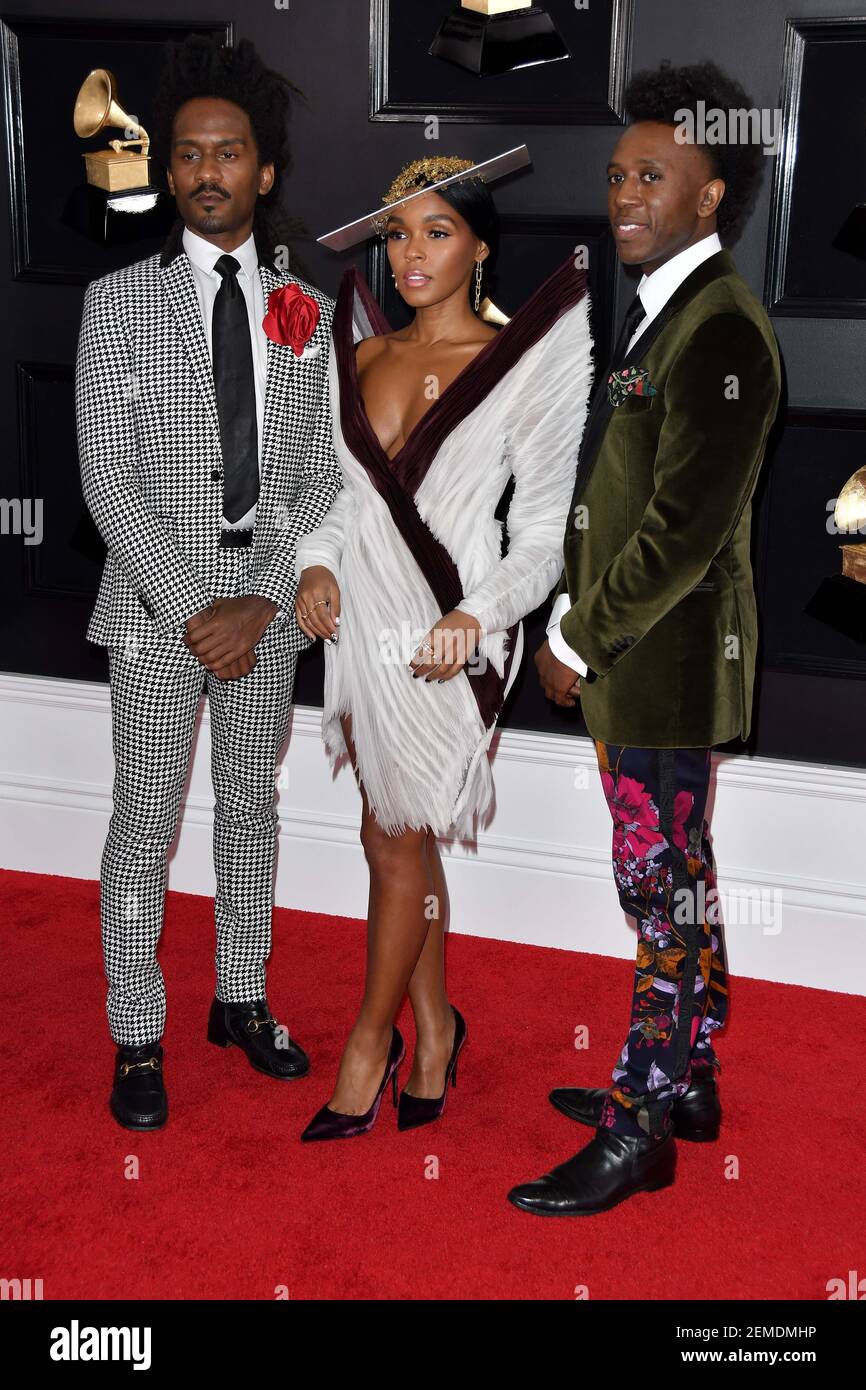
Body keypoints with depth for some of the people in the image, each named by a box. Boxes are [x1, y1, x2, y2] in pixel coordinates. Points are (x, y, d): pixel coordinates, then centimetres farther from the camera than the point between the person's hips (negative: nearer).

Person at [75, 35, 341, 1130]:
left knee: (251, 807, 14)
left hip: (267, 606, 3)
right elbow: (107, 478, -8)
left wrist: (260, 602, -10)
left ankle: (242, 1001, 31)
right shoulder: (119, 301, -2)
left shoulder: (305, 311, 6)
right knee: (145, 824, 4)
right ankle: (136, 1039, 17)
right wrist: (192, 609, -15)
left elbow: (320, 475, 3)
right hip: (158, 608, -3)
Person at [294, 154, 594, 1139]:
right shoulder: (358, 355, 9)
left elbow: (542, 534, -8)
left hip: (448, 634, -5)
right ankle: (434, 1026, 30)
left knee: (396, 841, 4)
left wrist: (479, 614, -24)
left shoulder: (523, 366, -6)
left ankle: (370, 1040, 23)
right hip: (360, 616, 5)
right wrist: (318, 565, -5)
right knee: (400, 837, 13)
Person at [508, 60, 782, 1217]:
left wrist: (580, 641, -13)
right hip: (624, 652, 9)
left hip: (667, 660, -9)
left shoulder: (721, 331, -18)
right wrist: (572, 620, 8)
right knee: (673, 880, 17)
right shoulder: (658, 313, 13)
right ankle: (684, 1081, 32)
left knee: (662, 884, 0)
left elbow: (684, 531, -22)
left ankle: (642, 1130, 12)